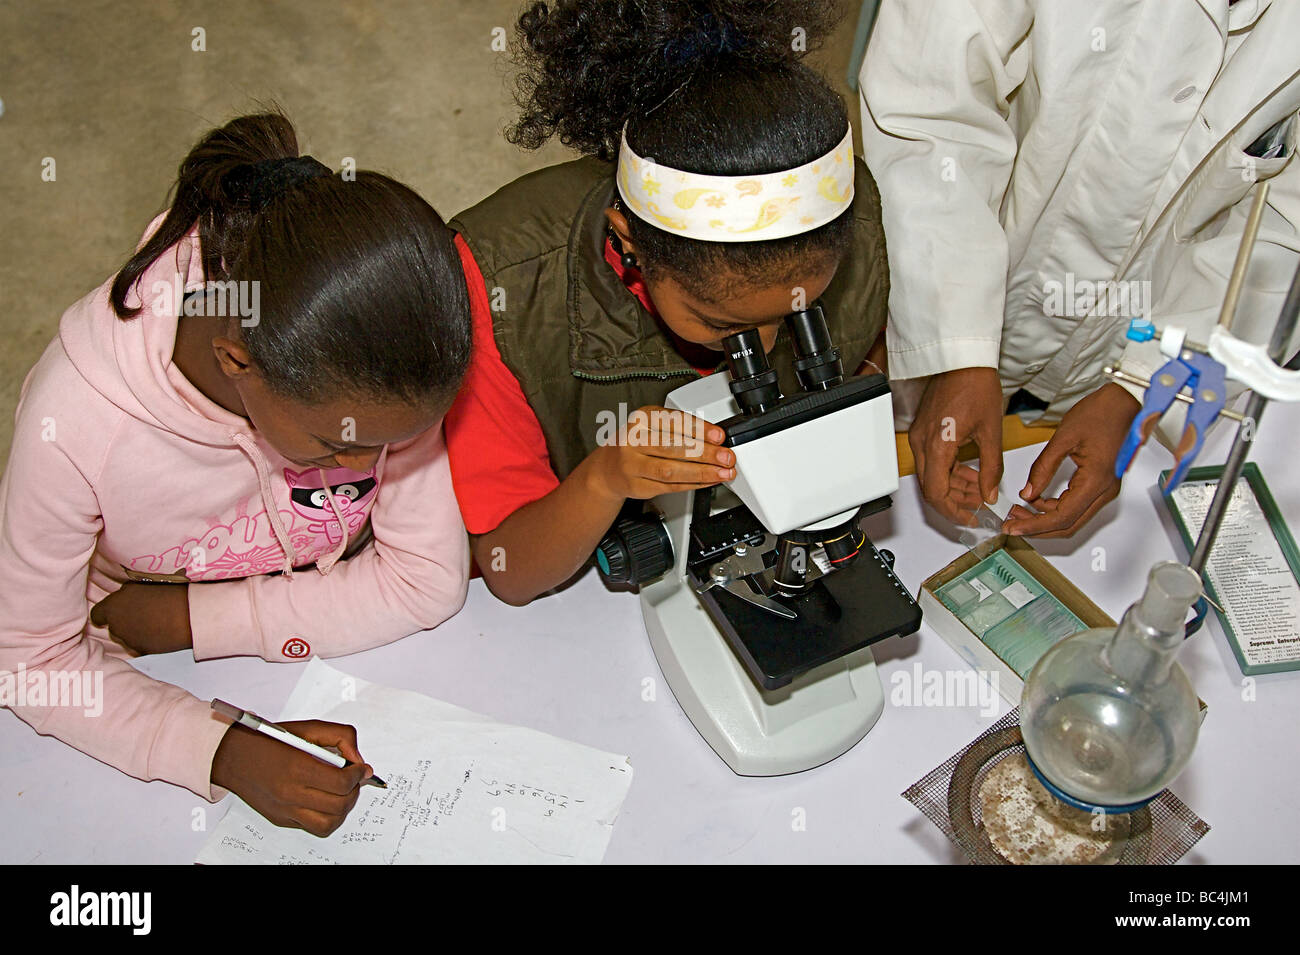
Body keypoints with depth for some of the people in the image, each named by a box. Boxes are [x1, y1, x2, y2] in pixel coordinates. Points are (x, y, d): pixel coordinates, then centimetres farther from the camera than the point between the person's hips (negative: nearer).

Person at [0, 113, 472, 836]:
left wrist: (181, 617, -21)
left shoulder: (371, 371, -25)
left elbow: (430, 579, -18)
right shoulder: (76, 420, -31)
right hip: (165, 696, -3)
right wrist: (225, 751, -33)